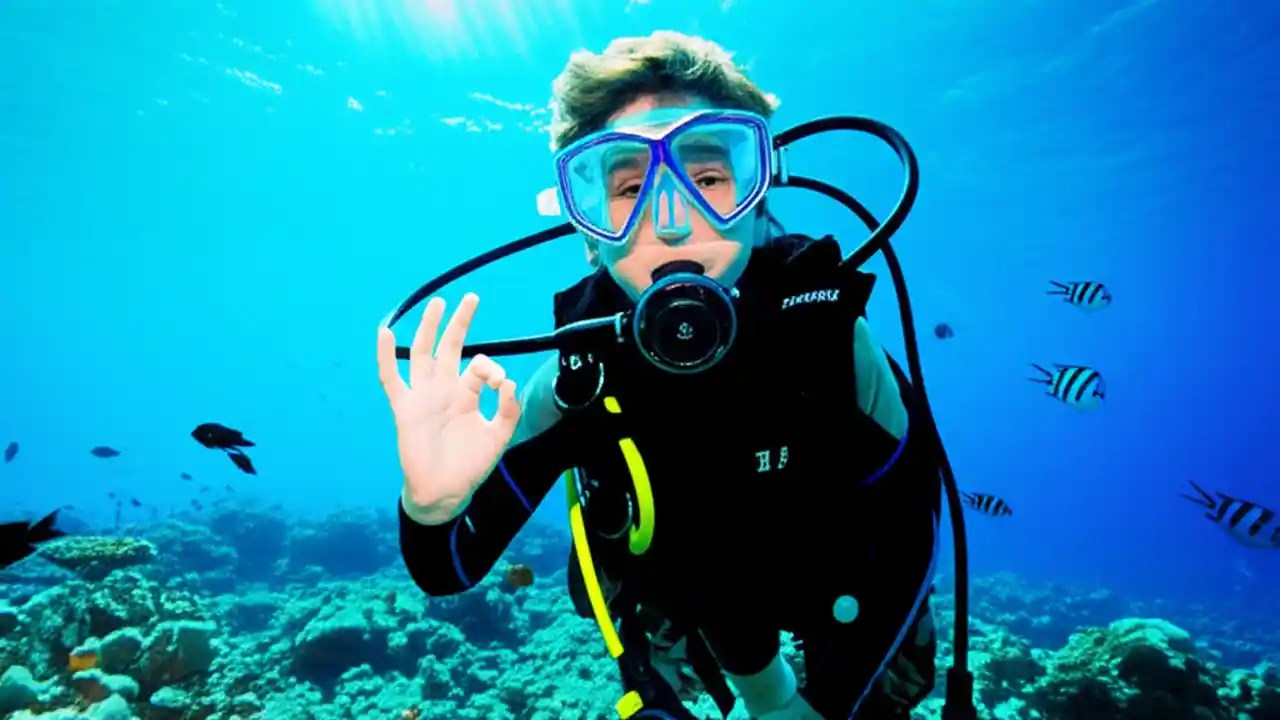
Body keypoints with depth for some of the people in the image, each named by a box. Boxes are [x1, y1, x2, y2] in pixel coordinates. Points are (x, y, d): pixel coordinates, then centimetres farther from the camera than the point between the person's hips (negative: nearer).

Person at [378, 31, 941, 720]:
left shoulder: (828, 330, -32)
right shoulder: (577, 379, -30)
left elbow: (911, 520, -20)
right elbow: (447, 572, -24)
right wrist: (433, 502, -47)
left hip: (840, 582, 0)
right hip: (686, 598, 1)